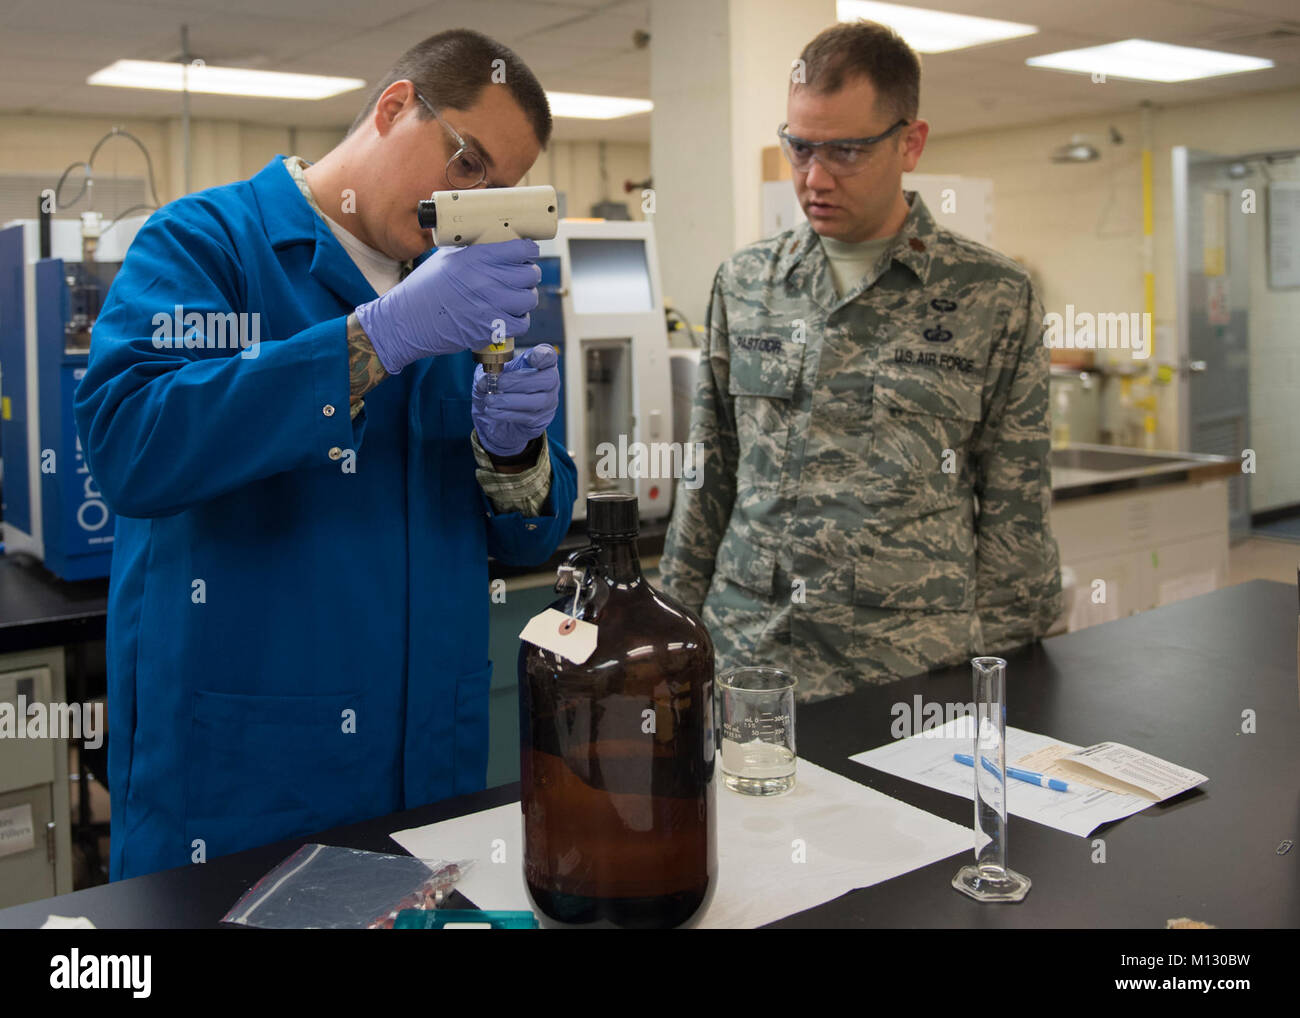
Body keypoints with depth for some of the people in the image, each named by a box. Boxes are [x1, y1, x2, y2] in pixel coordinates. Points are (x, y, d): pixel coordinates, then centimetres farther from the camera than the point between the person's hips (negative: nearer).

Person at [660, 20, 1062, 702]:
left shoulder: (993, 297, -1)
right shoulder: (743, 282, 7)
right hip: (743, 657, 3)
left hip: (913, 673, -2)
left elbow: (1013, 515, 1)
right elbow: (708, 478, 12)